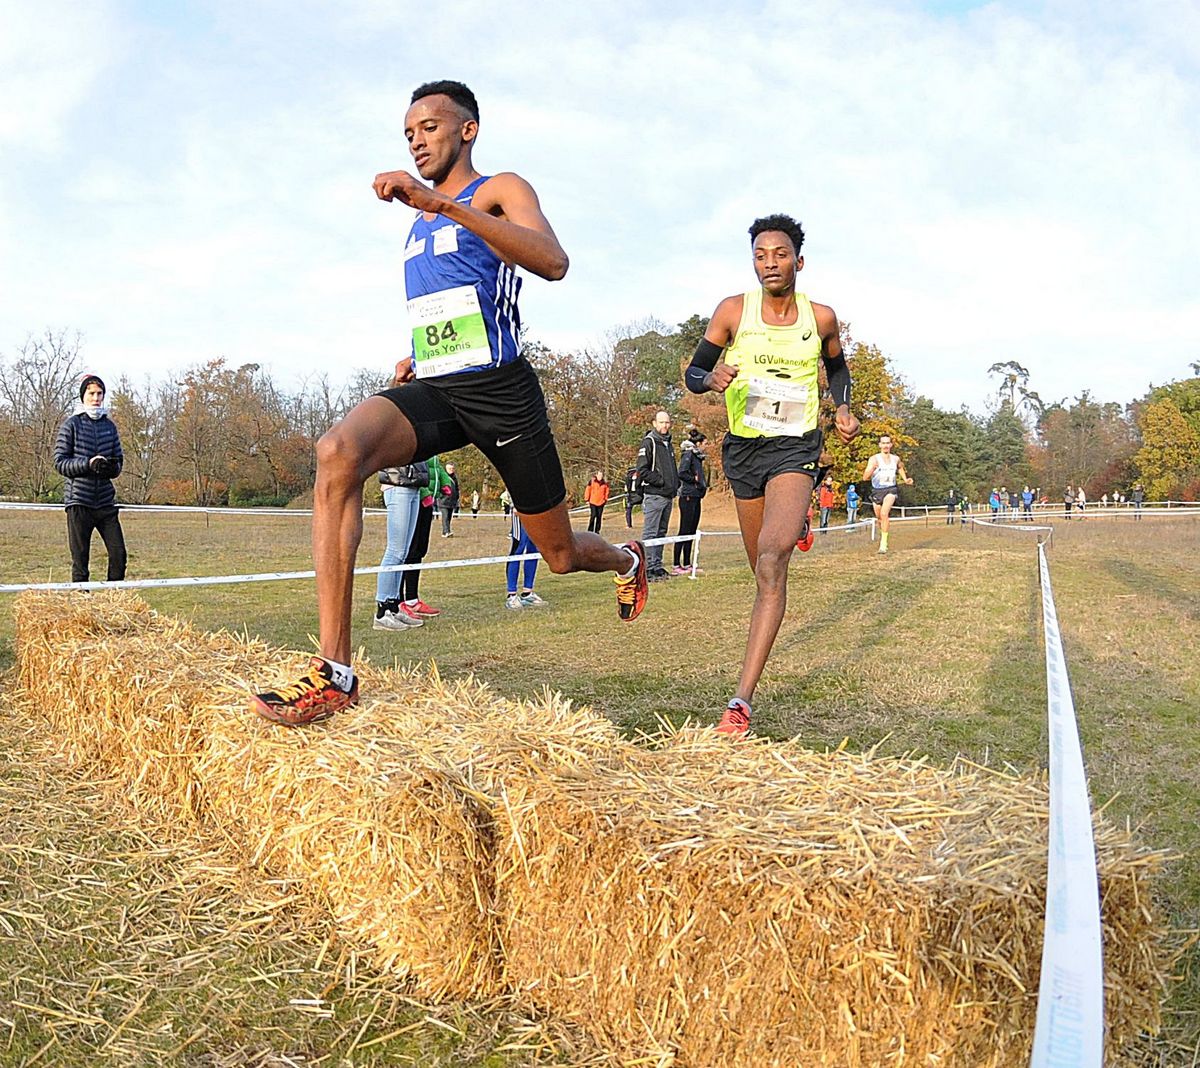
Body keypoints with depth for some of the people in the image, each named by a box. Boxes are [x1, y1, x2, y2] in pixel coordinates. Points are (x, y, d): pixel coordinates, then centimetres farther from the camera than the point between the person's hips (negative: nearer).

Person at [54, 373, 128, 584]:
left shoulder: (109, 426, 13)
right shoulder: (71, 425, 1)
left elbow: (119, 460, 17)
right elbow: (59, 462, -3)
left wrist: (113, 467, -7)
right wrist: (88, 464, -18)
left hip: (106, 501, 4)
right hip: (79, 501, -4)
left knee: (119, 555, -1)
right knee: (80, 560, 1)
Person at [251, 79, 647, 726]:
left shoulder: (501, 190, 0)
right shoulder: (419, 221, 21)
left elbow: (553, 262, -23)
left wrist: (444, 202, -30)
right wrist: (415, 357, 16)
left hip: (500, 389, -5)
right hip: (434, 390, 5)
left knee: (560, 556, 8)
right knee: (338, 453, -29)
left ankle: (626, 560, 49)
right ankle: (335, 672, -31)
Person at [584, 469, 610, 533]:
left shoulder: (605, 483, 5)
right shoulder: (592, 481, -5)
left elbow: (607, 491, 16)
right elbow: (588, 490, -1)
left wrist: (605, 499, 10)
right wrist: (587, 499, -2)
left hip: (601, 502, 3)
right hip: (592, 502, -3)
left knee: (599, 516, 4)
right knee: (593, 515, -11)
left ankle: (597, 530, 13)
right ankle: (590, 530, -2)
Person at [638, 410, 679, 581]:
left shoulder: (669, 444, 19)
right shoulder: (648, 442, -7)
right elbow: (642, 470, -15)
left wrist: (676, 485, 13)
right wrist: (662, 481, -17)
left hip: (668, 496, 8)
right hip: (654, 495, -8)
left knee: (661, 533, 11)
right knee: (650, 533, -7)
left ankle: (658, 567, 17)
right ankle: (648, 568, -7)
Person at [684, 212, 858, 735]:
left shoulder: (821, 317, 2)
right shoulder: (733, 310, -1)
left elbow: (837, 367, 21)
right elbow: (693, 371, 3)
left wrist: (843, 407, 1)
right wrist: (712, 378, -20)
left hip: (797, 447, -2)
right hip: (743, 447, 2)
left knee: (772, 557, -24)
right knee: (763, 568, 14)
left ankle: (741, 699, -29)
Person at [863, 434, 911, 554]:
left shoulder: (896, 459, 2)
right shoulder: (874, 459, -8)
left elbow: (900, 468, 27)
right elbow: (865, 477, -16)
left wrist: (905, 479, 14)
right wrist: (872, 468, -34)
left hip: (891, 489, -1)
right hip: (877, 490, 1)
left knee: (884, 513, -25)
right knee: (879, 517, 15)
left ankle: (883, 542, -24)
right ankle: (882, 533, 47)